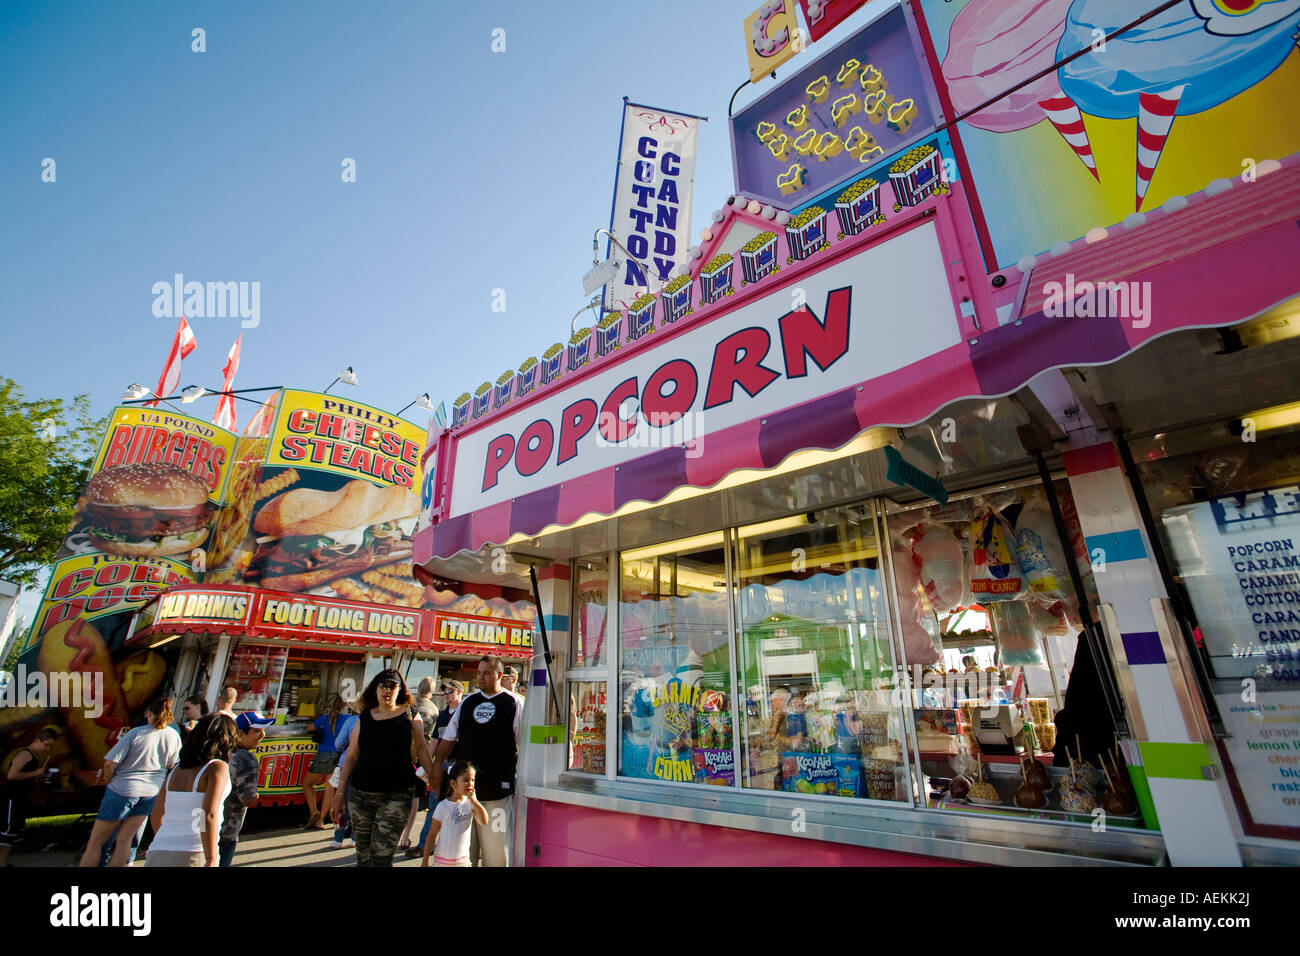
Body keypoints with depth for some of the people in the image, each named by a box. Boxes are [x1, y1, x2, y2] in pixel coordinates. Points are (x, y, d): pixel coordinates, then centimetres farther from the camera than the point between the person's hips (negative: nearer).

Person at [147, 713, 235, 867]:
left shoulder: (176, 768, 12)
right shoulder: (218, 767, -8)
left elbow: (156, 815, 21)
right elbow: (209, 815, -17)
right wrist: (211, 860, -14)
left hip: (156, 854, 7)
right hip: (193, 855, -6)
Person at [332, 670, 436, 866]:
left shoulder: (410, 715, 2)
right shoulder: (364, 718, 7)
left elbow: (420, 749, 3)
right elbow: (351, 757, 10)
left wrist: (435, 777, -2)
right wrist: (340, 791, 7)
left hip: (397, 794, -3)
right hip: (361, 794, 3)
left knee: (381, 855, -8)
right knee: (363, 855, 12)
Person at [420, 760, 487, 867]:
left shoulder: (469, 802, -5)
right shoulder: (443, 806, -13)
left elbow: (484, 822, -15)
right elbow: (432, 834, -5)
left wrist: (474, 800, -22)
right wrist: (425, 860, -3)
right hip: (442, 860, -2)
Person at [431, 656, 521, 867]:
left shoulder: (514, 703, -4)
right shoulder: (467, 702, 10)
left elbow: (525, 745, -3)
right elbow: (449, 737, 18)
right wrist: (438, 764, 9)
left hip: (497, 785, -4)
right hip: (465, 781, 4)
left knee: (495, 841, 2)